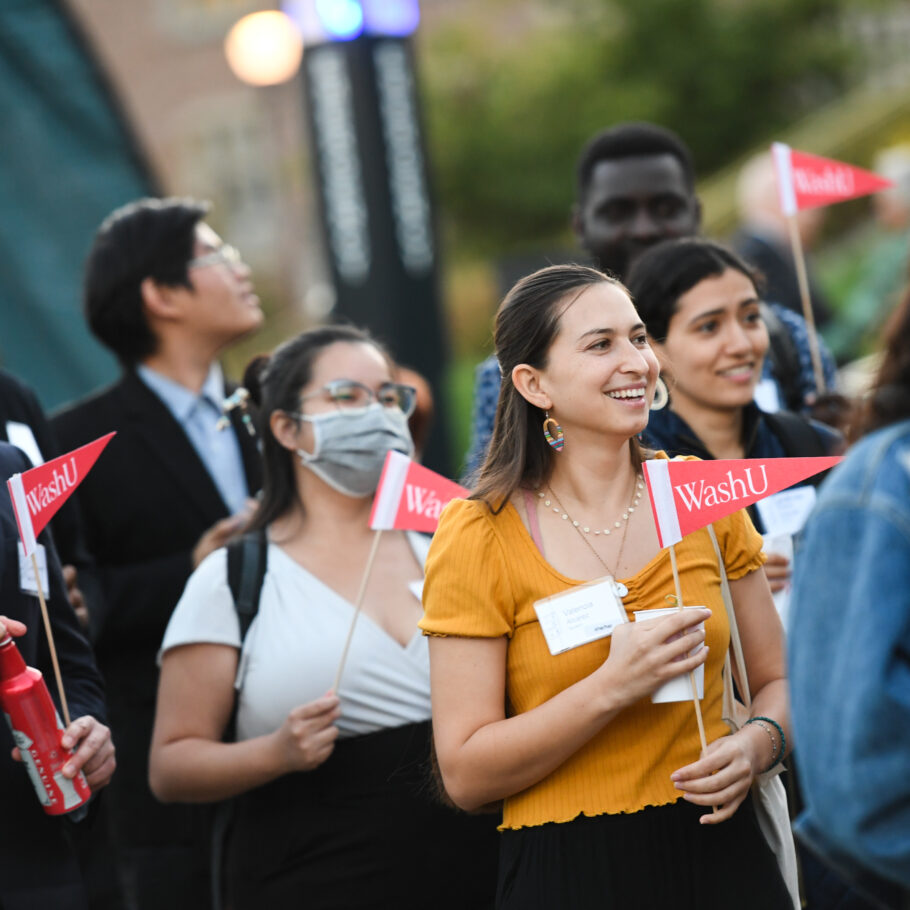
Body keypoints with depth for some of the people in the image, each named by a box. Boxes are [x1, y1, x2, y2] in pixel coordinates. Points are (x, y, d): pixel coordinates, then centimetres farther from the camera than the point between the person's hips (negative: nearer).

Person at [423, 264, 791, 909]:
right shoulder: (479, 537, -8)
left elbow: (776, 680, 13)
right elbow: (465, 774, -11)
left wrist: (757, 744, -9)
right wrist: (614, 688, -22)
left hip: (720, 855, 3)